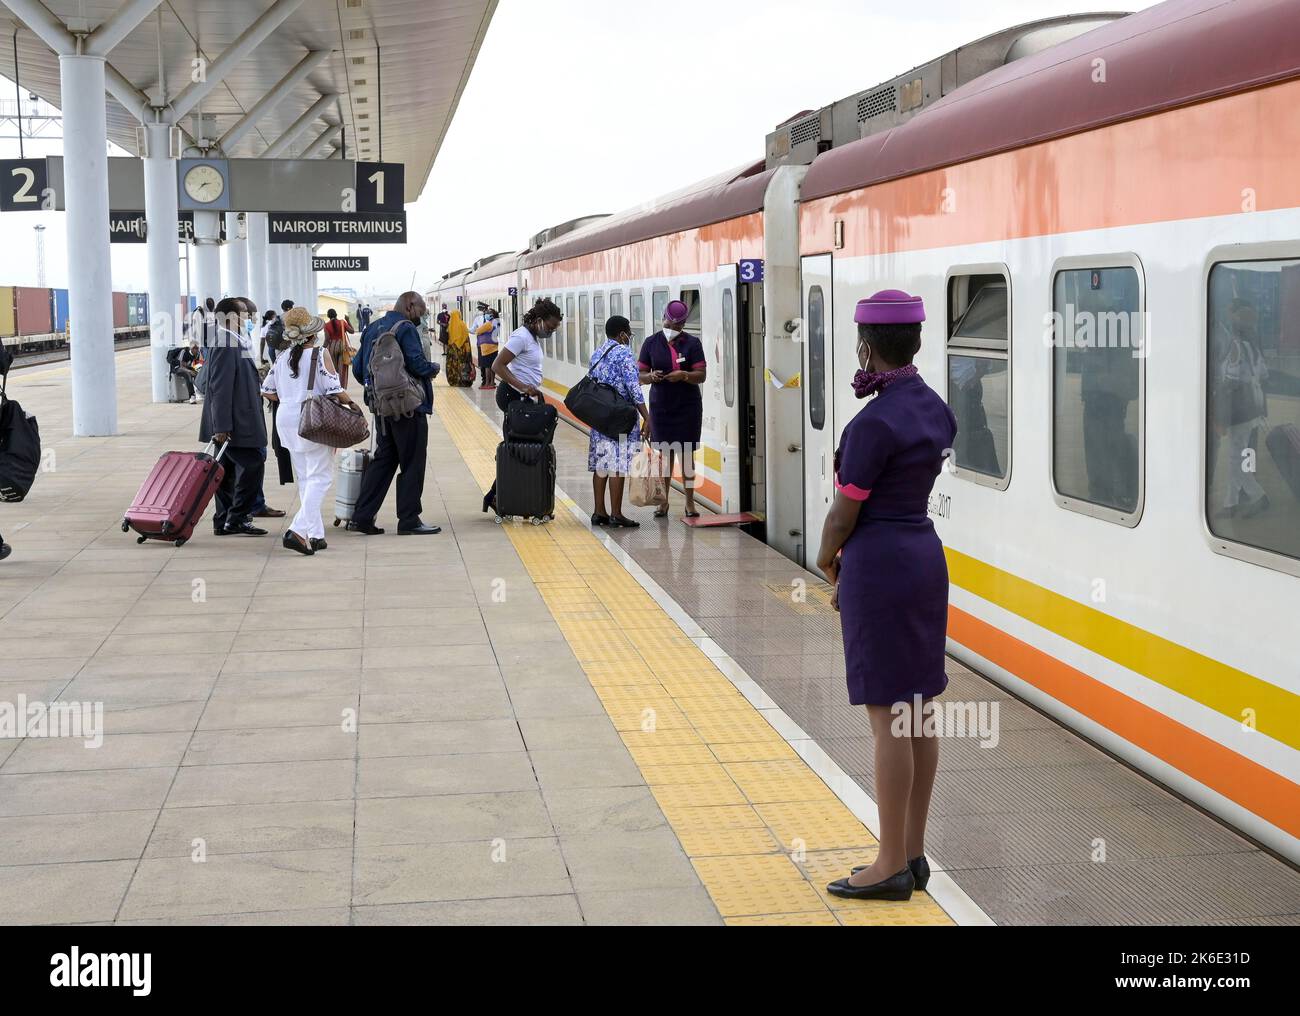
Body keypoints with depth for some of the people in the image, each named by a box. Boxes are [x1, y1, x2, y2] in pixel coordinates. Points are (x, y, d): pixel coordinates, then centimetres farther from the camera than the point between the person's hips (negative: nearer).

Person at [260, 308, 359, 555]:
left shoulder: (283, 358, 6)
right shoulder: (320, 354, -11)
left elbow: (267, 391, 9)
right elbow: (334, 390, -14)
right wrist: (351, 402, 2)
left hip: (287, 421, 6)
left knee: (304, 479, 15)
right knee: (320, 477, -3)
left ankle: (315, 535, 18)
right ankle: (298, 530, -19)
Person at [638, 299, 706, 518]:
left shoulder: (692, 343, -3)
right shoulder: (651, 343, 2)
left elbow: (702, 375, -5)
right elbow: (640, 375, 4)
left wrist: (684, 375, -24)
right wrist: (651, 377, -18)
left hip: (688, 406, -1)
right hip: (660, 406, 1)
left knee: (686, 453, 1)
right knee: (665, 454, 6)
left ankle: (690, 503, 6)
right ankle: (663, 502, 12)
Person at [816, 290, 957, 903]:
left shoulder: (874, 423, -19)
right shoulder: (936, 410, 7)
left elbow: (844, 514, -13)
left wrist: (826, 560, 7)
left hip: (879, 563, -9)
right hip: (924, 553, 9)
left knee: (888, 716, -2)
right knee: (917, 713, 13)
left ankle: (893, 866, 6)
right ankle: (913, 854, 21)